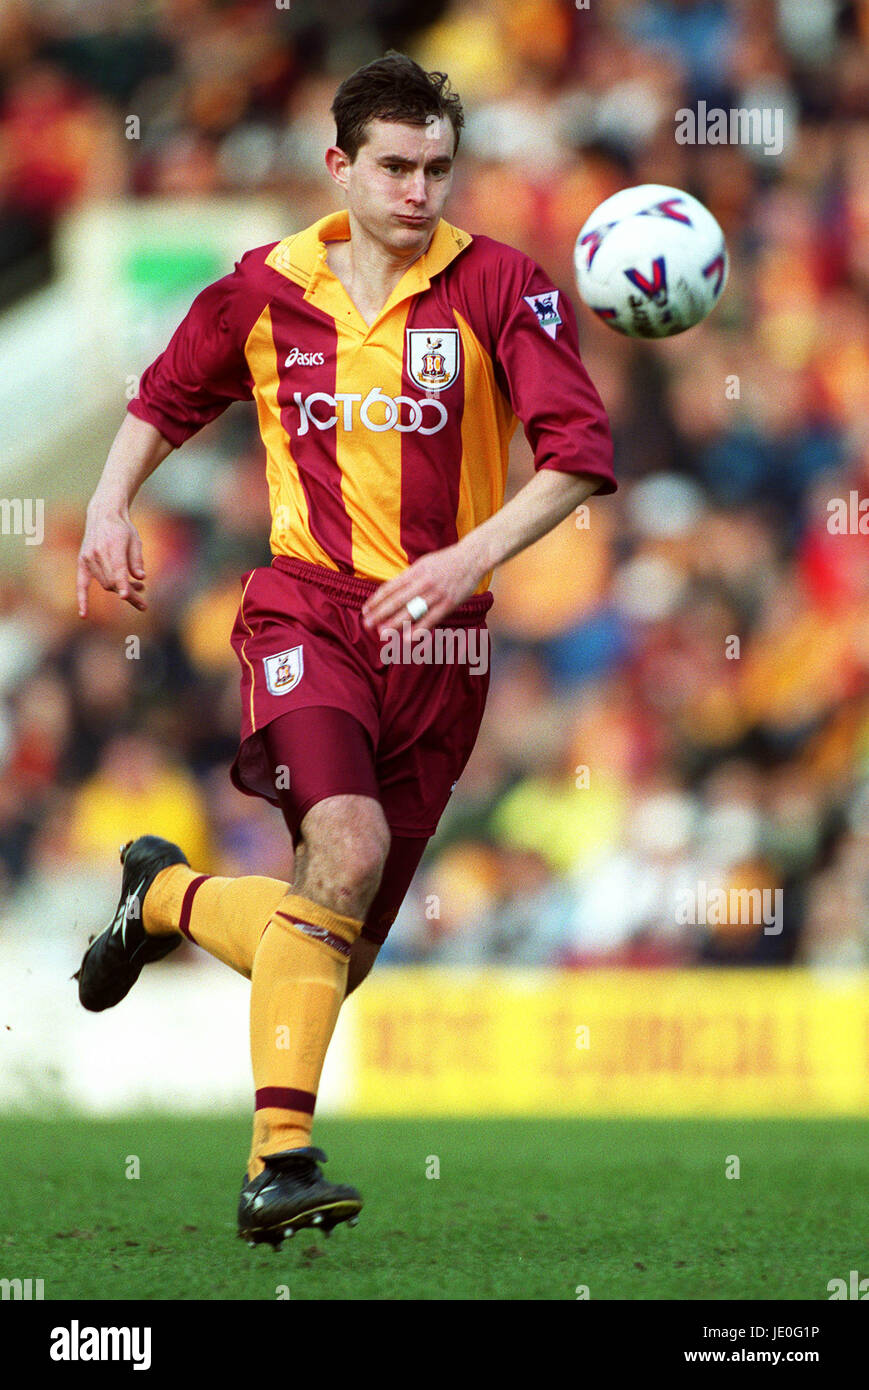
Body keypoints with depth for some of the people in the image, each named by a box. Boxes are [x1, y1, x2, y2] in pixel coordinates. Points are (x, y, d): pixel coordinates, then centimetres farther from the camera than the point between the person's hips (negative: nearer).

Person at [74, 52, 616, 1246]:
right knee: (346, 846, -29)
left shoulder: (498, 287, -4)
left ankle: (167, 897, 38)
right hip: (307, 608, -1)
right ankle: (281, 1158, -27)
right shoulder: (269, 290, 3)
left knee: (339, 951, 5)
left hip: (439, 634, 2)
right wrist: (112, 502, 6)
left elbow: (581, 453, -12)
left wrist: (471, 557, -25)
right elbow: (170, 397, 22)